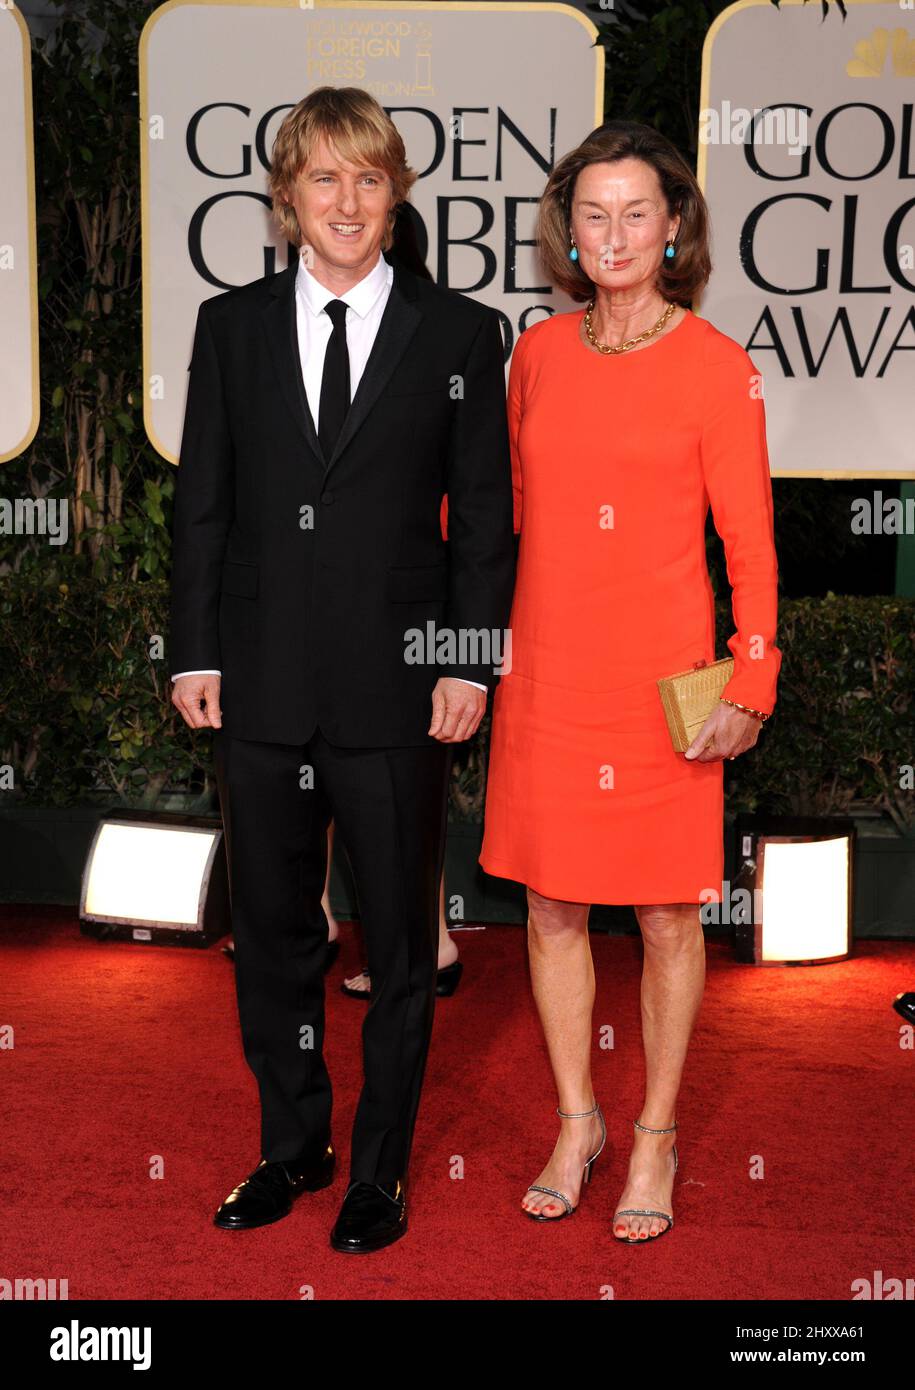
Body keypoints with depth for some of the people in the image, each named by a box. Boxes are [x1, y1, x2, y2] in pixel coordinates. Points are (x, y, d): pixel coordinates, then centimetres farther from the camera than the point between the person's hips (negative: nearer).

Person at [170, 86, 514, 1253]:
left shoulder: (459, 333, 1)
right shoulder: (231, 326, 7)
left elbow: (485, 517, 0)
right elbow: (201, 502, 7)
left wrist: (469, 663, -6)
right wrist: (195, 655, 2)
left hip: (398, 692, -2)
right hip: (261, 687, 3)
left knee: (398, 944, 9)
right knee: (271, 935, 14)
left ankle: (381, 1170, 27)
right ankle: (292, 1147, 33)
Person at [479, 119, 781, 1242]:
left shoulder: (717, 368, -5)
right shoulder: (537, 354, 6)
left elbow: (750, 542, -5)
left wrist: (750, 688, -9)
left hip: (660, 676, -3)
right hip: (544, 669, 4)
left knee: (666, 915, 6)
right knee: (551, 906, 10)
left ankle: (656, 1136, 26)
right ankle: (576, 1123, 29)